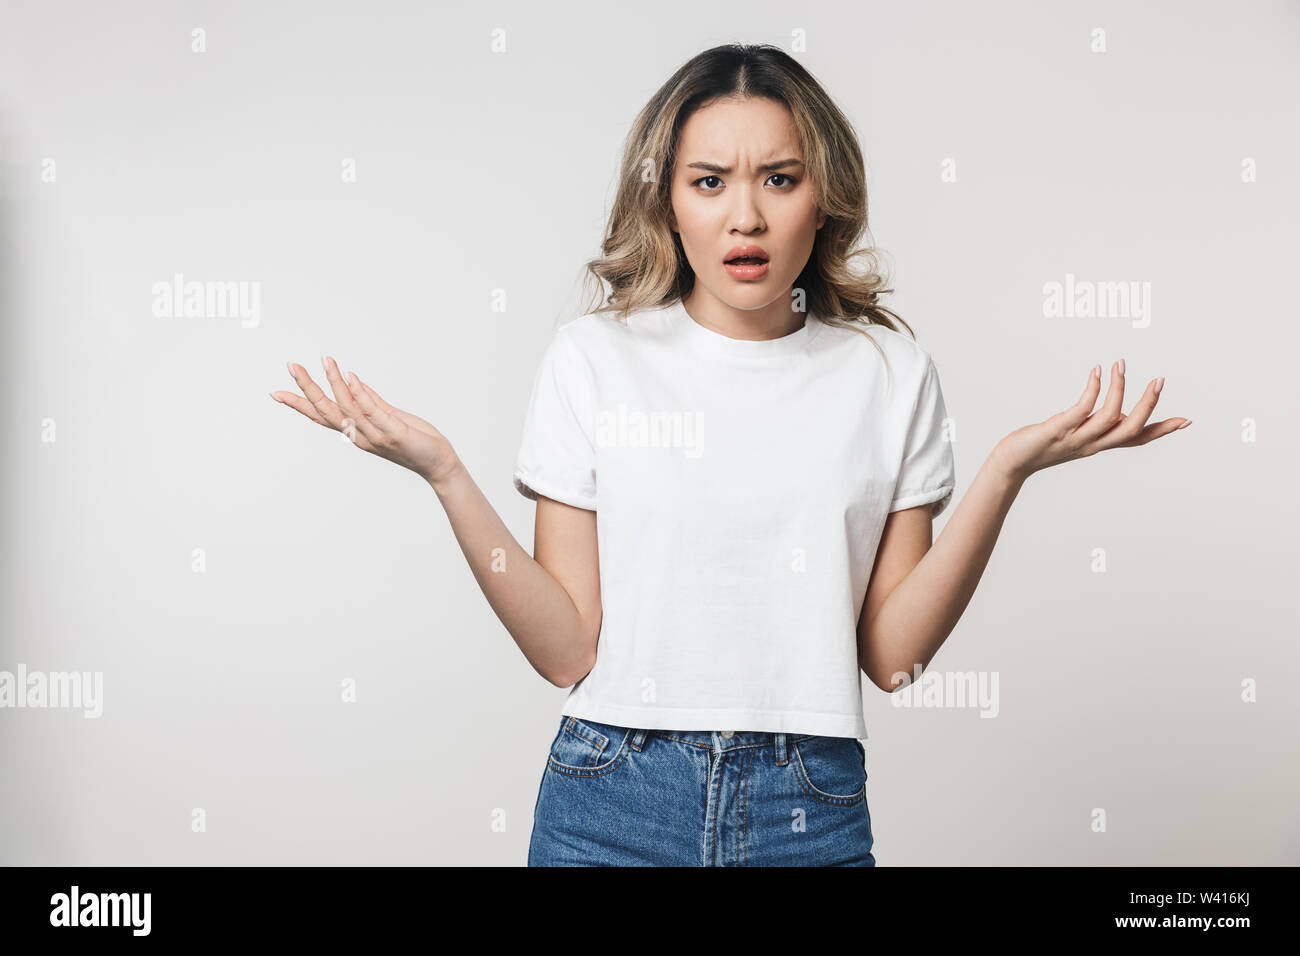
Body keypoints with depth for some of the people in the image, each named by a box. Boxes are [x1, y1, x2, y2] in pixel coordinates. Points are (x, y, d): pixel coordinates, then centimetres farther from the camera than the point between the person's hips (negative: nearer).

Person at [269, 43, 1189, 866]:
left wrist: (1009, 469, -11)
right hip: (615, 803, 0)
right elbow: (568, 650, -7)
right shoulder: (594, 360, -3)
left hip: (813, 811, 1)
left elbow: (893, 652, -3)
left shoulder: (888, 371, 0)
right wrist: (444, 472, -15)